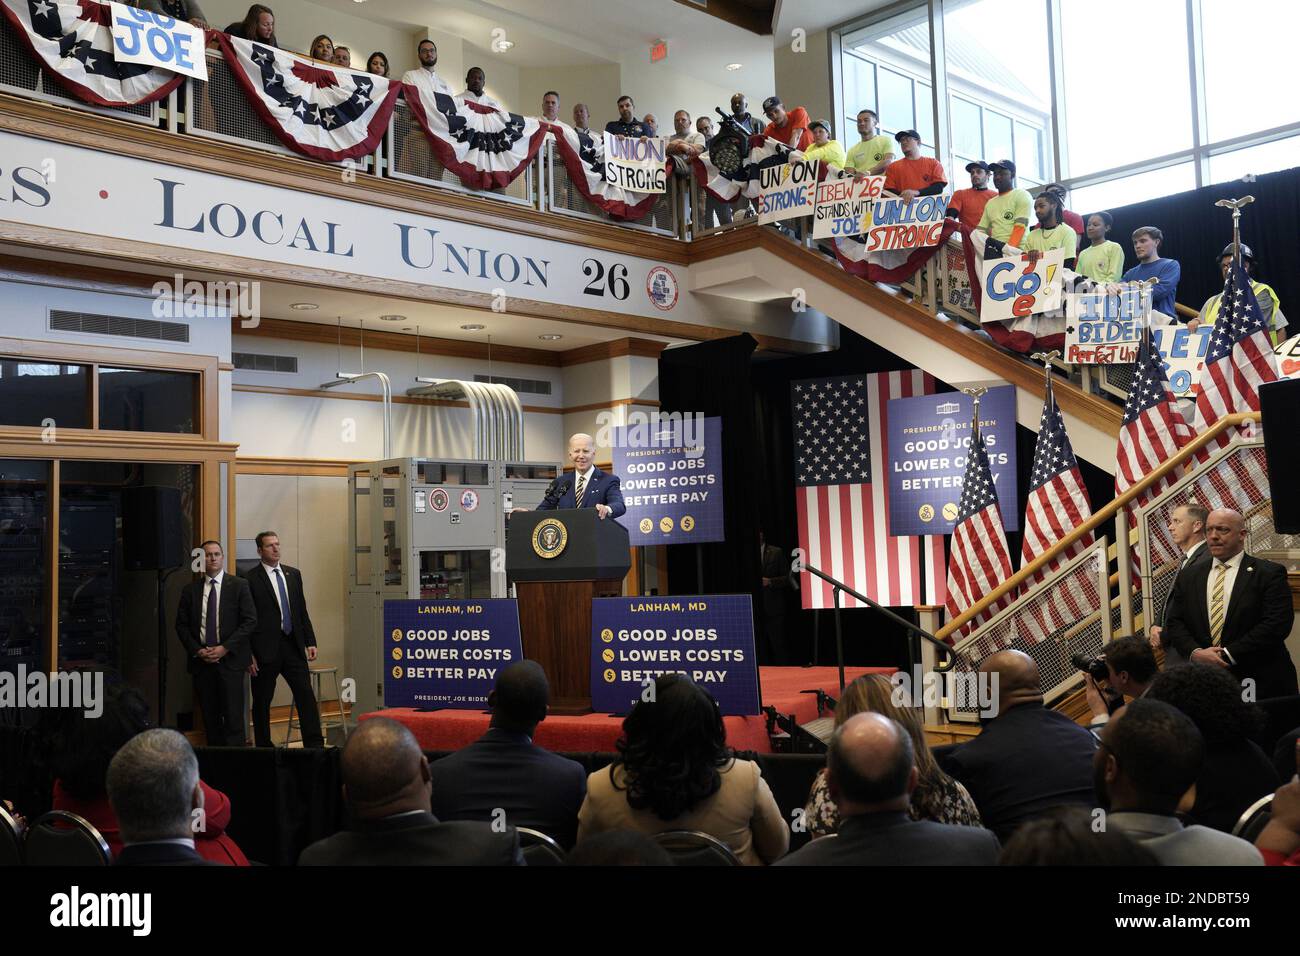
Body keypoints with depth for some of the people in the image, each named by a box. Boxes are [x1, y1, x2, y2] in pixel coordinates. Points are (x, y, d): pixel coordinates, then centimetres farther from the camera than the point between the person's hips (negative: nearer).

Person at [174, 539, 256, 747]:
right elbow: (181, 625, 9)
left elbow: (250, 621, -3)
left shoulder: (239, 586, 2)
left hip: (230, 659, -3)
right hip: (201, 660, 3)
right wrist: (197, 650, -5)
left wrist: (225, 648, -11)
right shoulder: (190, 590, 10)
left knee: (233, 716, -7)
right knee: (210, 716, 6)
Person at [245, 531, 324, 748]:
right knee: (262, 702, 6)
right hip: (266, 649, -4)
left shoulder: (293, 574, 12)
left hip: (293, 646, 4)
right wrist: (248, 655, -9)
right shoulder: (250, 579, -5)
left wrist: (310, 641, 8)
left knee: (306, 696, -2)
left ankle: (315, 745, -1)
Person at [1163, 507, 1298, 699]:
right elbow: (1174, 622, 6)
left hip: (1259, 683, -3)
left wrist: (1228, 654, -16)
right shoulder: (1188, 577, 9)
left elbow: (1277, 624, -13)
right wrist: (1195, 652, -13)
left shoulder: (1270, 573, -4)